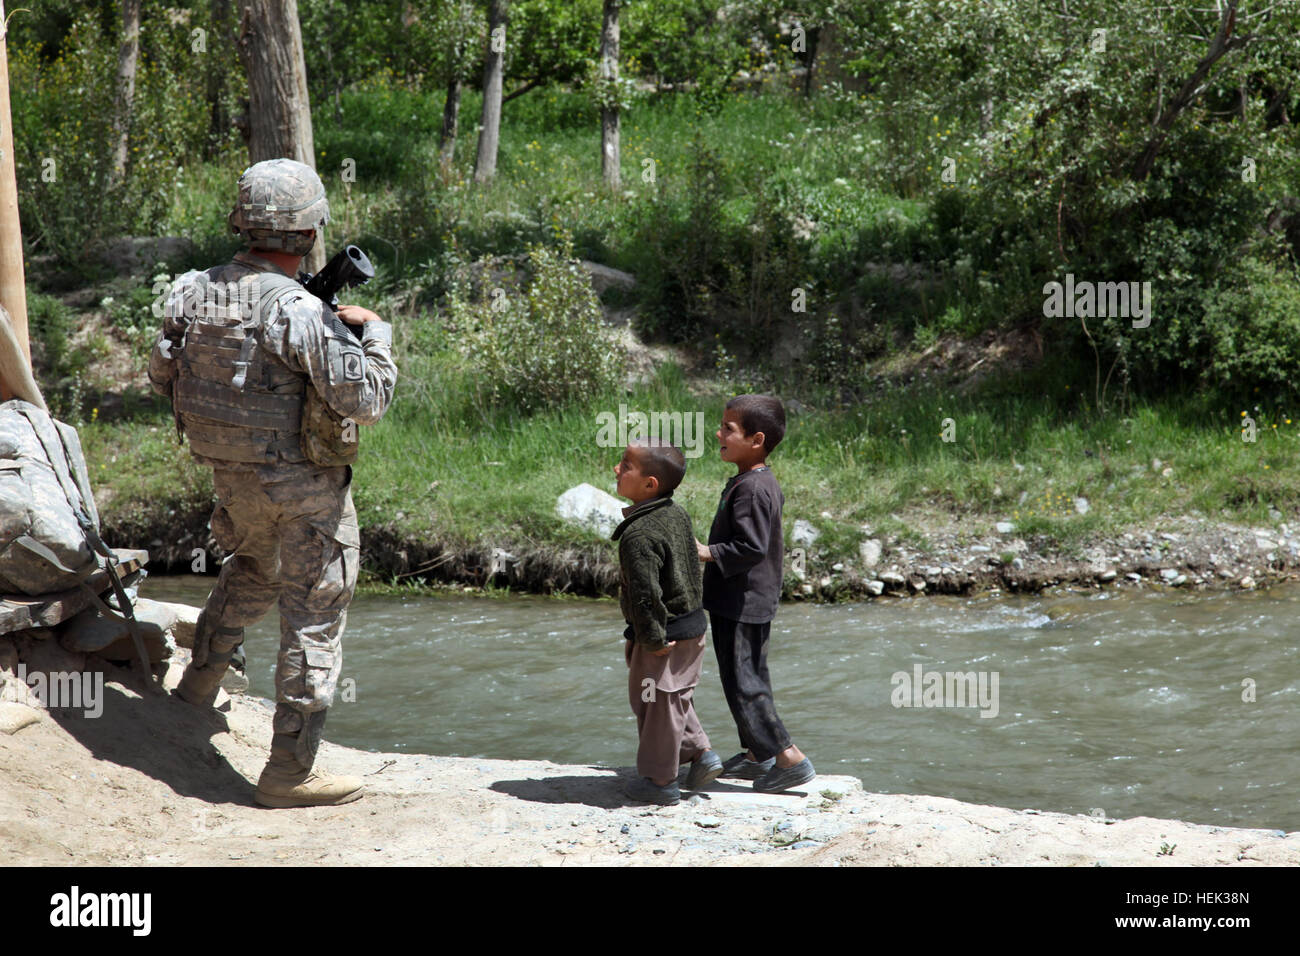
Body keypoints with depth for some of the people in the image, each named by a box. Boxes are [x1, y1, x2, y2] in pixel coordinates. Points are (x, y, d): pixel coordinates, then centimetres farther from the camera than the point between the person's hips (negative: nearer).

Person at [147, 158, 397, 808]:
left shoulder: (192, 294, -4)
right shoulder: (303, 313, -24)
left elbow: (163, 378, 10)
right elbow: (366, 400, -22)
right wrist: (374, 331, -7)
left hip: (233, 477, 7)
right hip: (305, 486, -7)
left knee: (253, 570, 34)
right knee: (313, 618, 4)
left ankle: (194, 694, 40)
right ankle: (289, 772, 8)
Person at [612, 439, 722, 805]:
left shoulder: (639, 534, -26)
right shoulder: (677, 514, 2)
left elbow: (645, 593, -28)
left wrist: (653, 638, -17)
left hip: (662, 639, -9)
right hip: (692, 625, 9)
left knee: (656, 706, 7)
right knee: (677, 699, 25)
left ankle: (659, 780, 18)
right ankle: (700, 752, 24)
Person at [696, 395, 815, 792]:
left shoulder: (750, 488, -22)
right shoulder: (765, 482, 10)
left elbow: (752, 548, -27)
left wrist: (708, 552, -19)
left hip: (741, 605, -11)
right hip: (751, 602, 11)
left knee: (743, 681, -6)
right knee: (749, 678, 18)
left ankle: (790, 759, -5)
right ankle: (756, 755, 27)